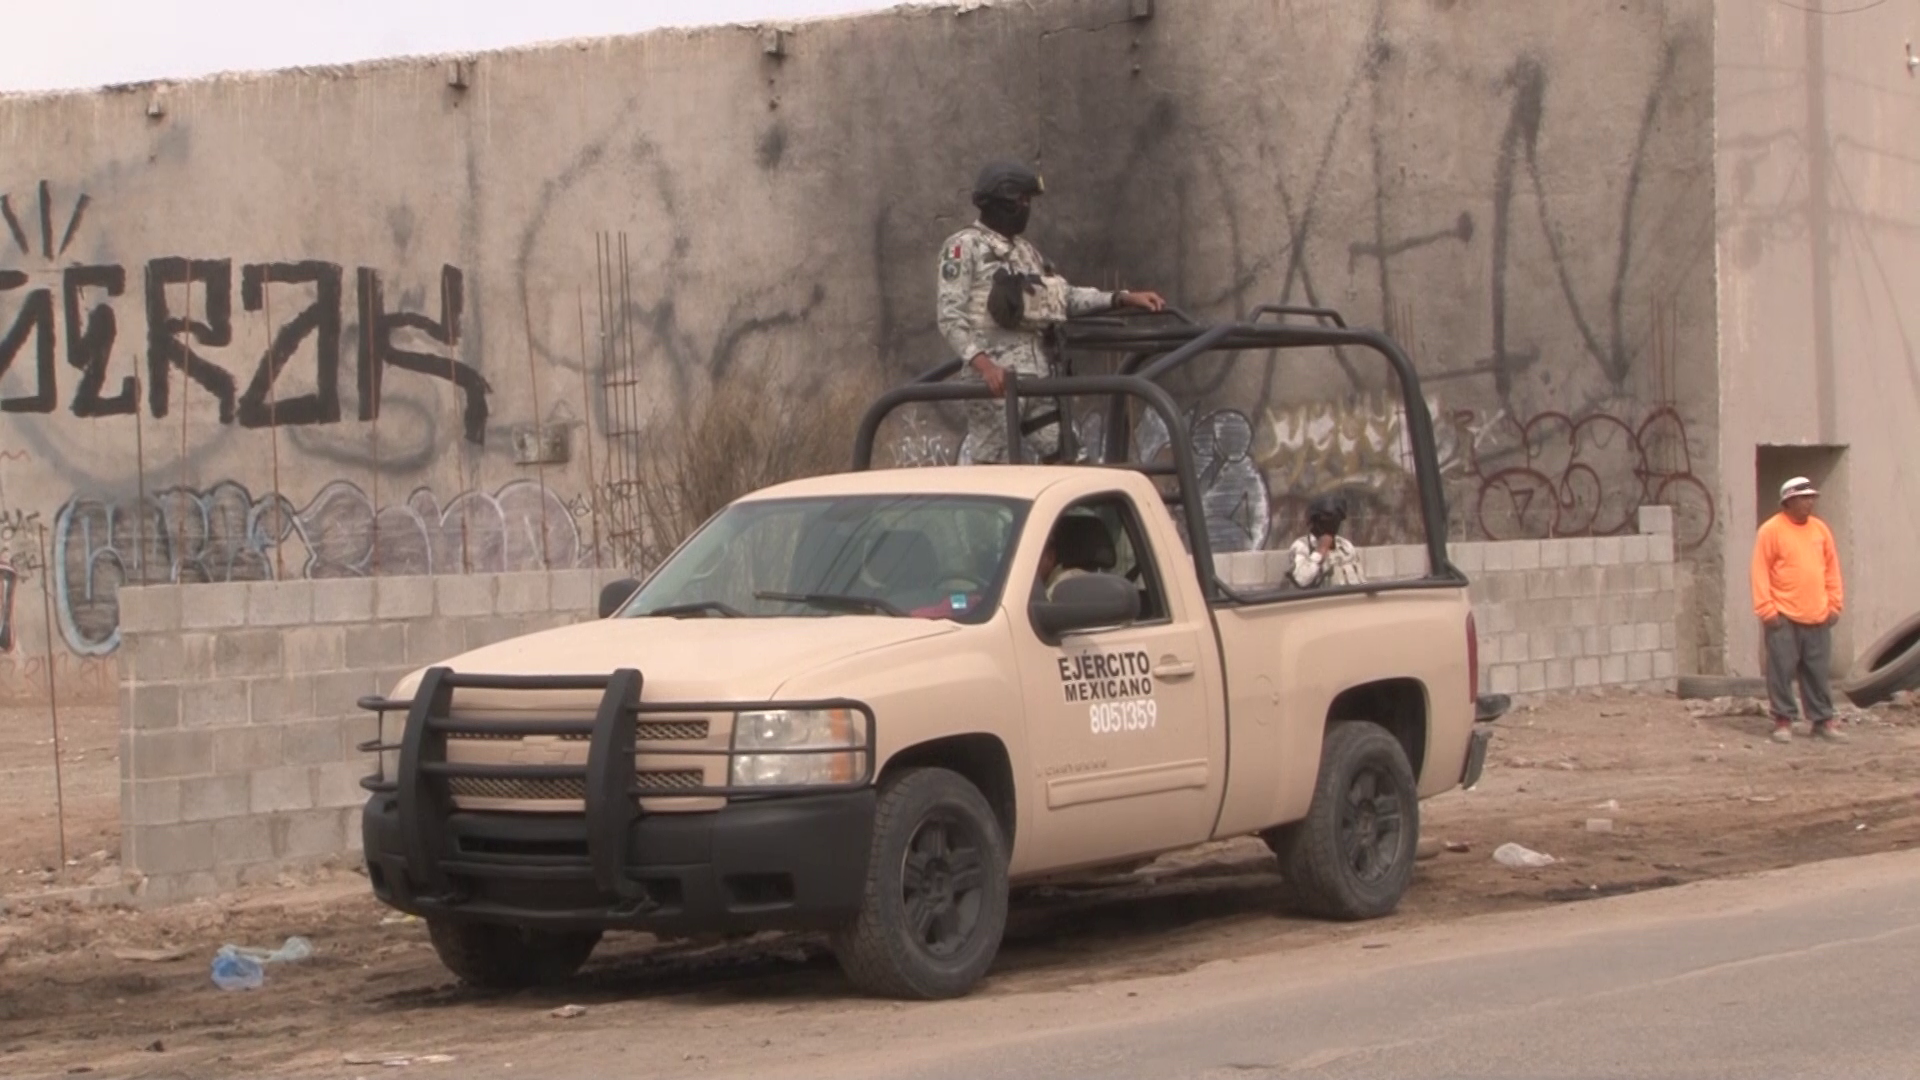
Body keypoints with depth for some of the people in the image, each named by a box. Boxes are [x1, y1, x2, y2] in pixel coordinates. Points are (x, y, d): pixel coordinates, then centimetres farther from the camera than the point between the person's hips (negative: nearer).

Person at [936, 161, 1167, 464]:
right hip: (995, 378, -8)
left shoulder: (1026, 250, 22)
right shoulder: (965, 247, -3)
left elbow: (1065, 296, 19)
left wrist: (1123, 298, 8)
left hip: (1038, 375, 8)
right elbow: (951, 318, -11)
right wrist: (983, 363, -25)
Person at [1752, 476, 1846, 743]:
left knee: (1819, 671, 8)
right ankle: (1783, 721, 4)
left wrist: (1835, 604, 10)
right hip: (1783, 618, -5)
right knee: (1782, 669, -3)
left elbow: (1832, 568, 16)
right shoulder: (1771, 530, -6)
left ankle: (1822, 721, 15)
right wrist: (1767, 609, -12)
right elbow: (1760, 571, -7)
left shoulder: (1820, 529, 11)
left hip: (1817, 616, 5)